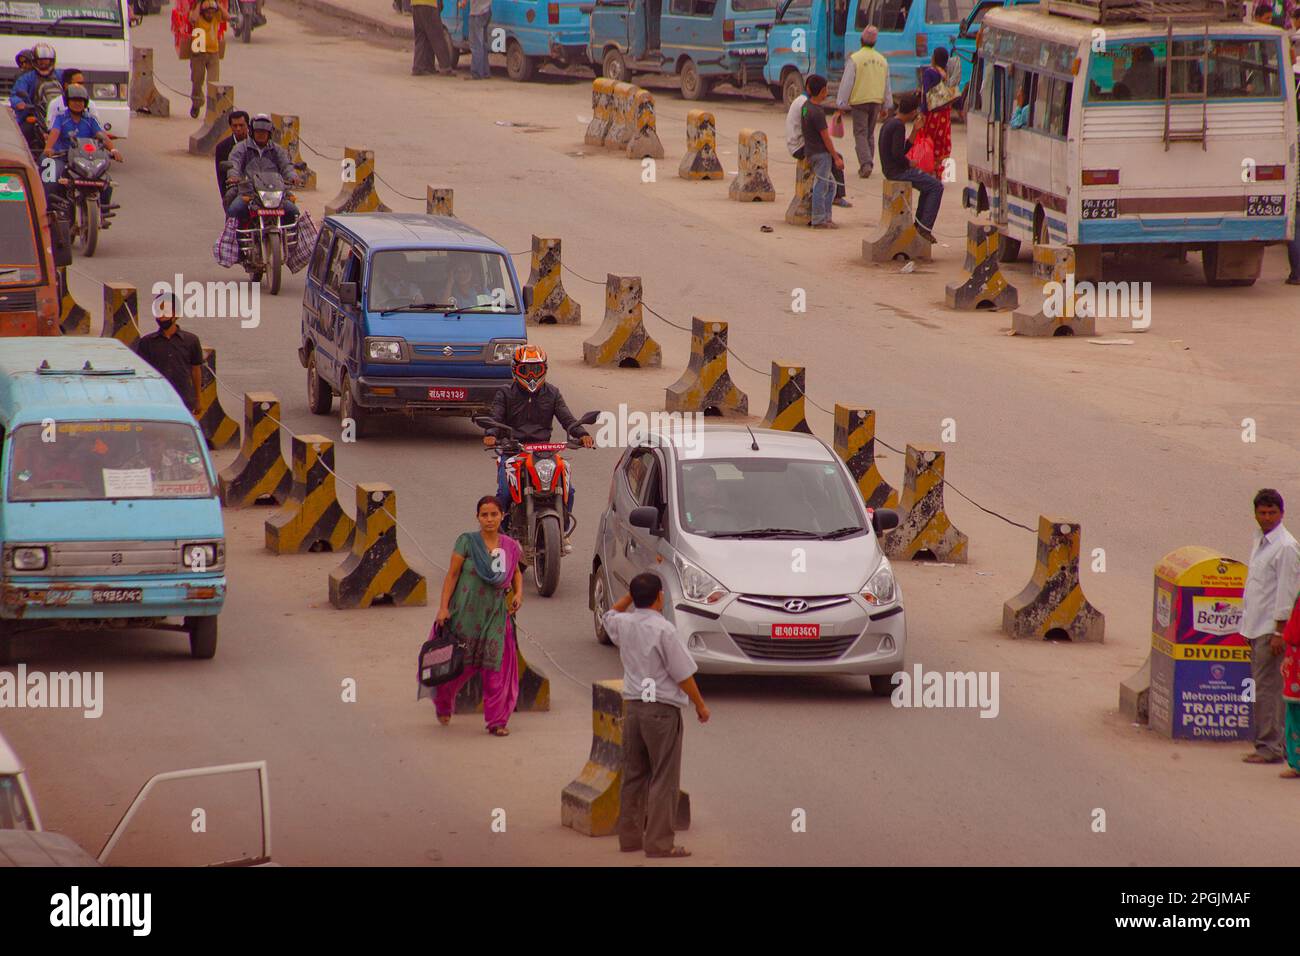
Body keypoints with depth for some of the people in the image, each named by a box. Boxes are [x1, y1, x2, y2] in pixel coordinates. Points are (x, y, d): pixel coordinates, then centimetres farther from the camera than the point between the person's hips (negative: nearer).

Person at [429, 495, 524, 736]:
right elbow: (452, 574, -6)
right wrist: (443, 607, -11)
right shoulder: (467, 542, -8)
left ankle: (496, 721, 8)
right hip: (466, 614, -2)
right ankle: (443, 706, 38)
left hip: (496, 616, 2)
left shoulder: (510, 546, 2)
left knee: (497, 669, -1)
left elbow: (516, 572, 21)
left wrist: (518, 593, 3)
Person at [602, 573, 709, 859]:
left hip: (632, 704, 7)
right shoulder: (662, 630, -17)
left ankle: (629, 836, 19)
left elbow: (609, 616, 29)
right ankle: (658, 842, -6)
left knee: (633, 775, 14)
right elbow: (683, 674, -14)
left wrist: (631, 595, 20)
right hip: (662, 707, -7)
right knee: (663, 778, -3)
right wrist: (700, 704, -2)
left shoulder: (624, 625, 2)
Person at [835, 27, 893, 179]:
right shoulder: (882, 60, 9)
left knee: (860, 134, -4)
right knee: (870, 134, 16)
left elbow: (846, 83, -9)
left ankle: (865, 164, -19)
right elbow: (887, 85, 16)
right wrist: (887, 105, 25)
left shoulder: (854, 59, -9)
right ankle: (868, 164, 19)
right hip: (876, 102, 5)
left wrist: (841, 104, -5)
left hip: (859, 102, -5)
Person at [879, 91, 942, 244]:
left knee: (929, 183, 25)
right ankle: (924, 227, -10)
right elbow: (897, 153, -26)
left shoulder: (889, 123, 13)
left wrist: (915, 131, 14)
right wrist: (910, 163, -10)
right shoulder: (898, 126, -18)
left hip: (890, 169, 10)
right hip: (898, 171, -10)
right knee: (936, 187, -8)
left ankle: (919, 224, 23)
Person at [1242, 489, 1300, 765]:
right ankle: (1267, 744, 15)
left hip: (1272, 628, -9)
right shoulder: (1260, 542, 15)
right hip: (1256, 627, 9)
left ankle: (1270, 747, -6)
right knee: (1262, 687, 10)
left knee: (1268, 688, -9)